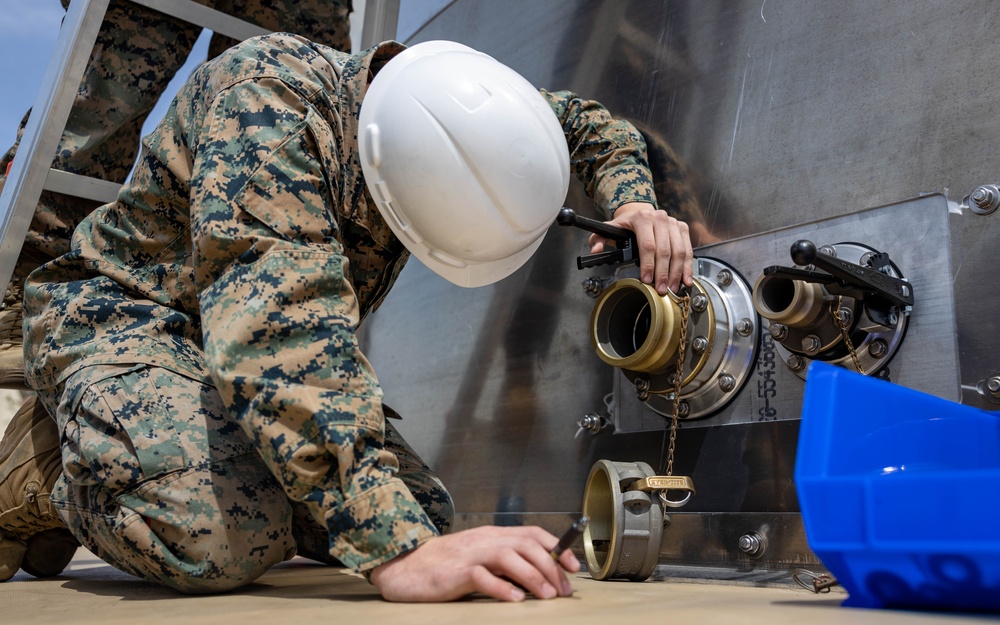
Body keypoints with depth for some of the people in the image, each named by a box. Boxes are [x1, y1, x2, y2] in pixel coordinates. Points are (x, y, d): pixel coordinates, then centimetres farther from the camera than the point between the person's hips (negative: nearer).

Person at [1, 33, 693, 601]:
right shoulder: (267, 92, -32)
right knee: (220, 539, -36)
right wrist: (397, 550, -51)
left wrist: (634, 202, -15)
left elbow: (590, 120, 7)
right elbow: (276, 315, -45)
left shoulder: (440, 110, -10)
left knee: (427, 514, -8)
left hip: (290, 359, 7)